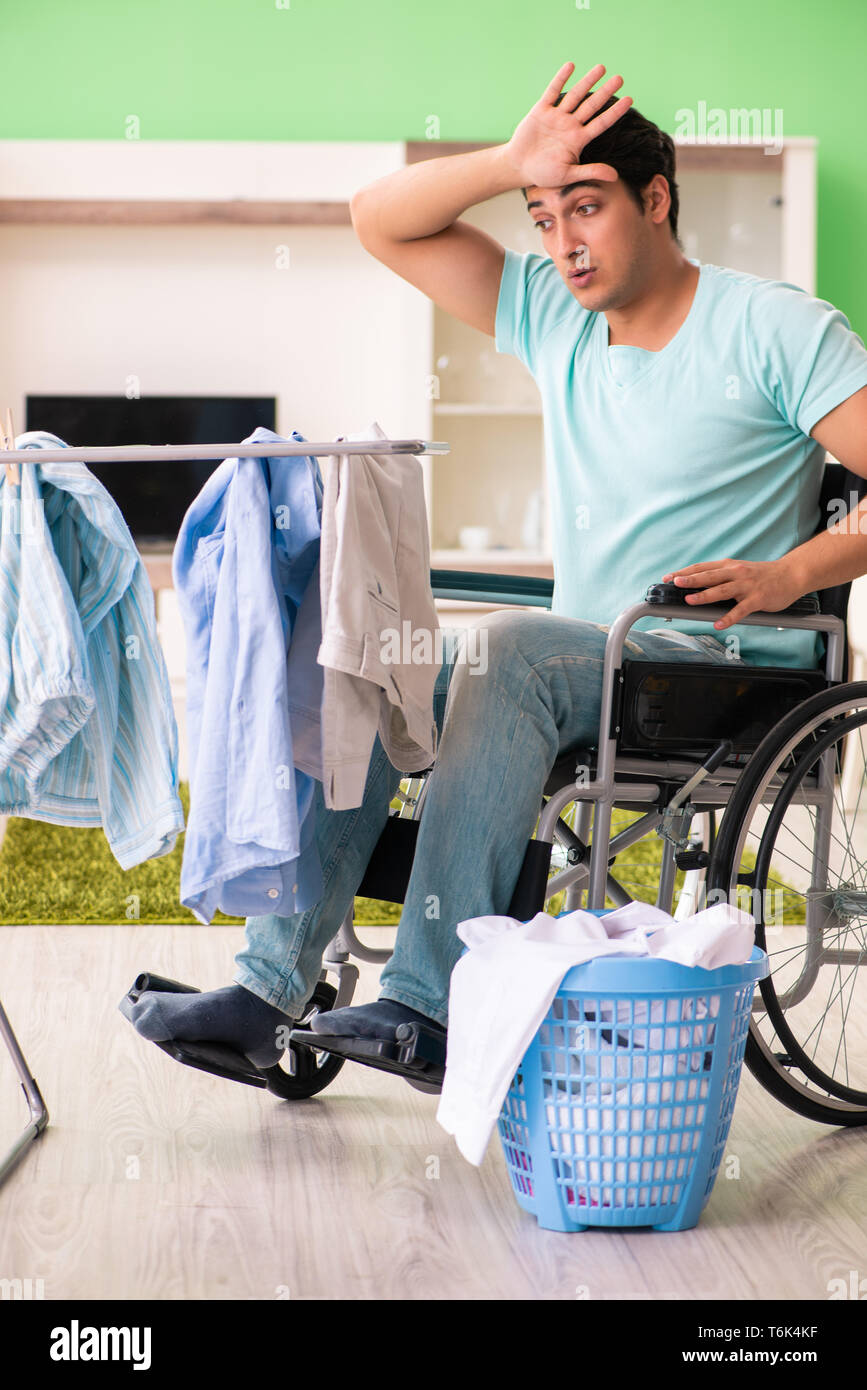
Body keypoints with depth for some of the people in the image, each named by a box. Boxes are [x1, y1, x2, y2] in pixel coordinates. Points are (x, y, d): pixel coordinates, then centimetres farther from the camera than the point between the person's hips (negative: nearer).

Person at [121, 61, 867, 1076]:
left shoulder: (774, 327, -4)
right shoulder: (552, 316, 12)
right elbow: (381, 221, 10)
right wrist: (513, 164, -4)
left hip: (726, 667, -6)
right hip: (580, 660, 6)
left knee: (507, 646, -33)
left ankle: (432, 1000, -33)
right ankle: (265, 992, -17)